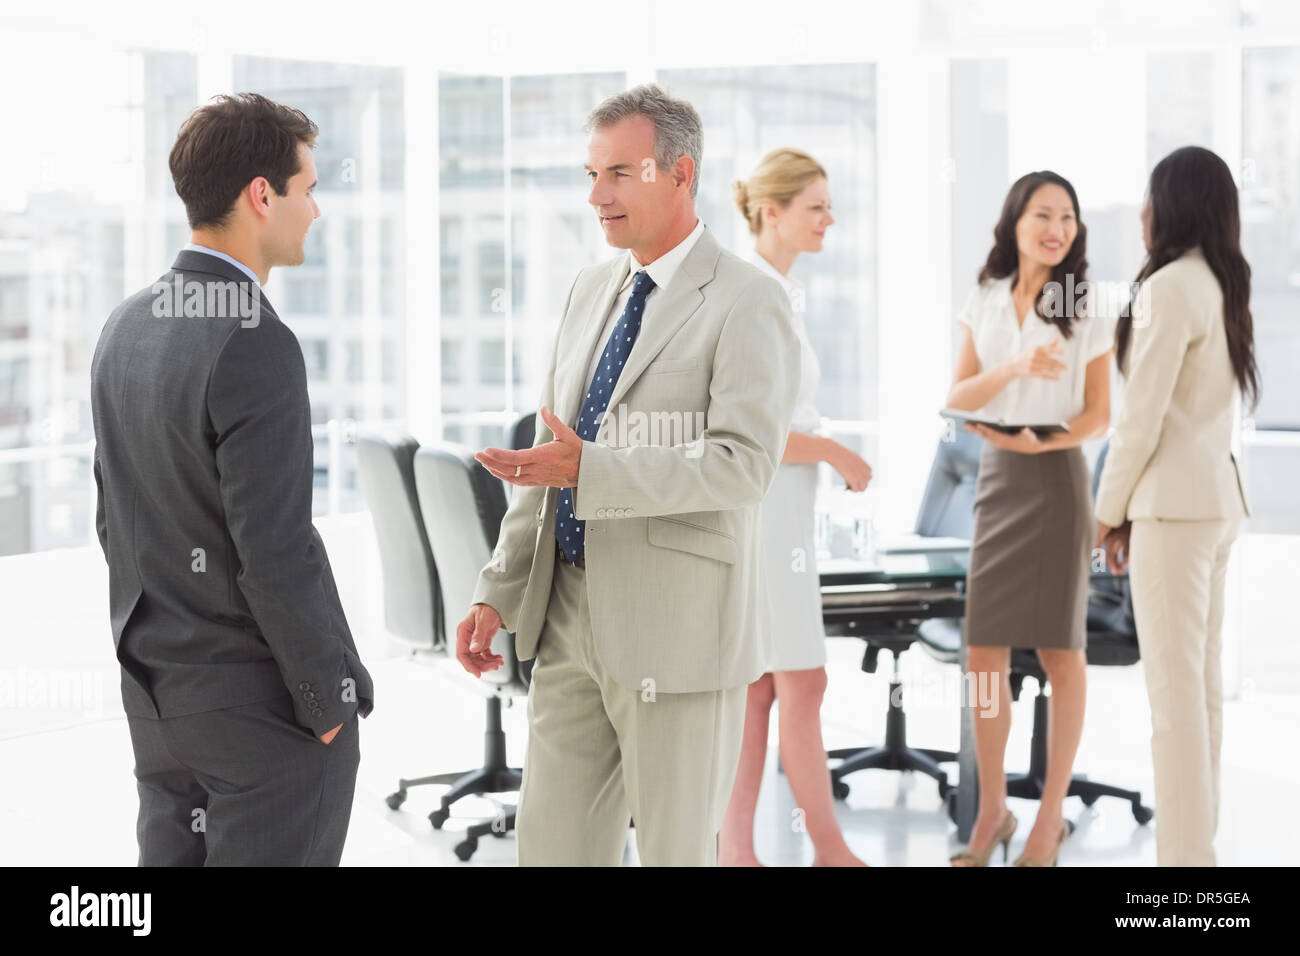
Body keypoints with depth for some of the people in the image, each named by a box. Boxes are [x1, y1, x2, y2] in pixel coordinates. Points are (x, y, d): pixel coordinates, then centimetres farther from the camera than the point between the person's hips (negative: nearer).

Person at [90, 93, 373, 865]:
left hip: (156, 693, 8)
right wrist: (330, 695, -11)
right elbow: (275, 553, -22)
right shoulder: (256, 346, -21)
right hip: (262, 703, -8)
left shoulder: (128, 326, 5)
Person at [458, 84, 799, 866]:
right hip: (572, 619, 7)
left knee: (676, 851, 4)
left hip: (678, 624, -7)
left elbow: (744, 464, -21)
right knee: (552, 845, 9)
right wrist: (499, 593, 9)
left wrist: (588, 471, -27)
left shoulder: (745, 302, -10)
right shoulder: (592, 291, 13)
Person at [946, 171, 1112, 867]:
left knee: (1059, 652, 2)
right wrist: (1015, 367, -17)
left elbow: (1099, 415, -1)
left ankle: (1051, 815, 12)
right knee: (984, 655, 3)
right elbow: (957, 399, 0)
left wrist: (1047, 440, -19)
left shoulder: (1085, 310, -2)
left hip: (1057, 481, -3)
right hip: (996, 479, 3)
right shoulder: (984, 302, 6)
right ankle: (992, 811, 15)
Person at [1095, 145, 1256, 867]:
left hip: (1174, 504, -9)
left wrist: (1110, 508, -4)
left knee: (1174, 688, -7)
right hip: (1218, 496, 9)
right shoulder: (1221, 286, 13)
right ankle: (1198, 844, 16)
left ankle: (1184, 854, -5)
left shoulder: (1170, 287, -14)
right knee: (1202, 684, 11)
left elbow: (1143, 415, -15)